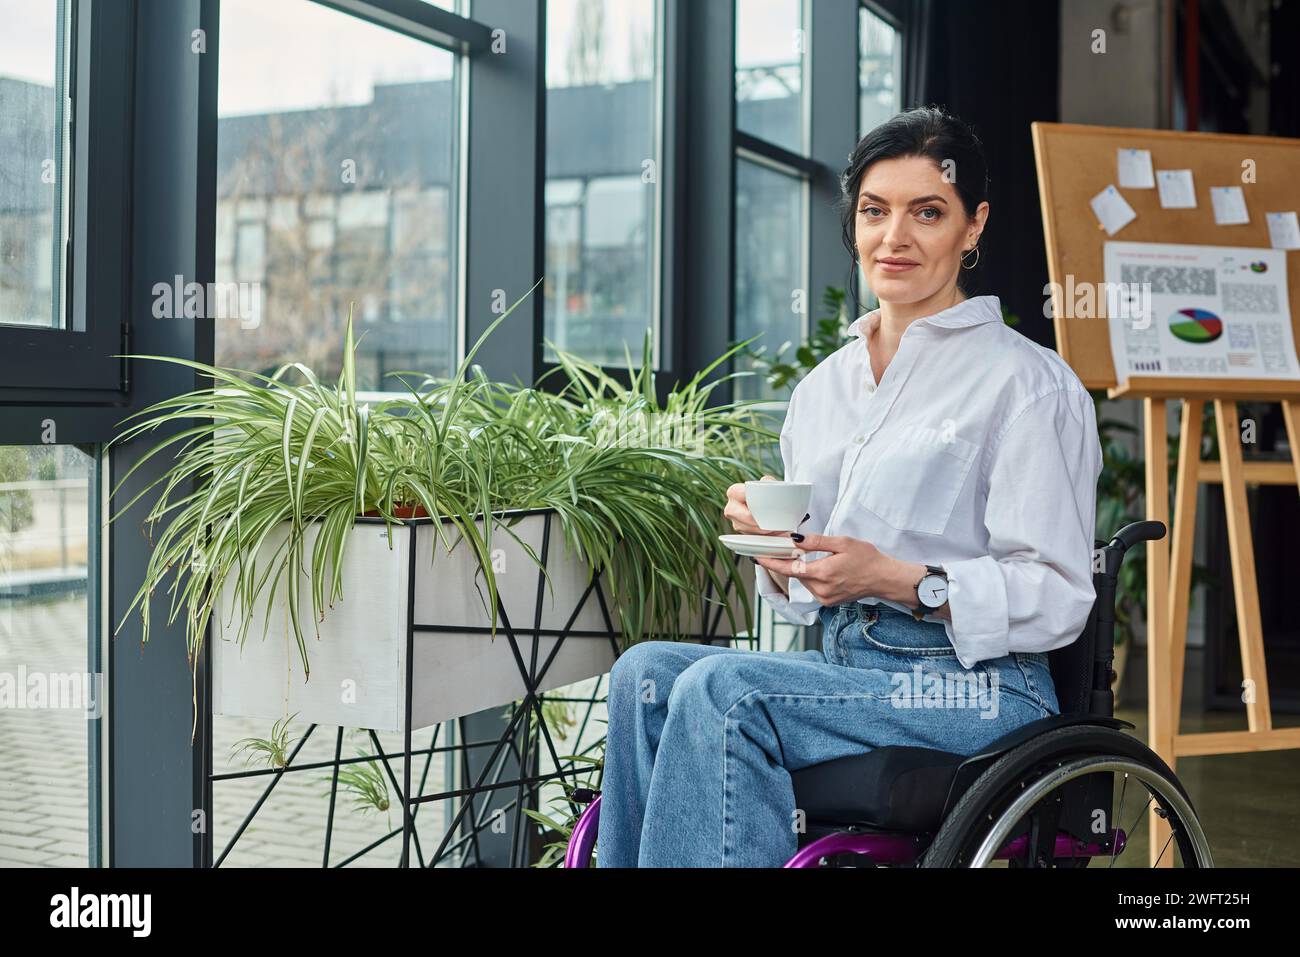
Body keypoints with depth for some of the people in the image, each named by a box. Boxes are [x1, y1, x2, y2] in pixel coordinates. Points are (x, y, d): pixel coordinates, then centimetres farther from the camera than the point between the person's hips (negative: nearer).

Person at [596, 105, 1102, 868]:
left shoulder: (1027, 382, -3)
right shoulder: (824, 387, 16)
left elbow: (1058, 597, -9)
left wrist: (898, 579, -20)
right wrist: (773, 546, -3)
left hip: (978, 690, -6)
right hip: (845, 668, 6)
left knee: (723, 688, -27)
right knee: (647, 671, -19)